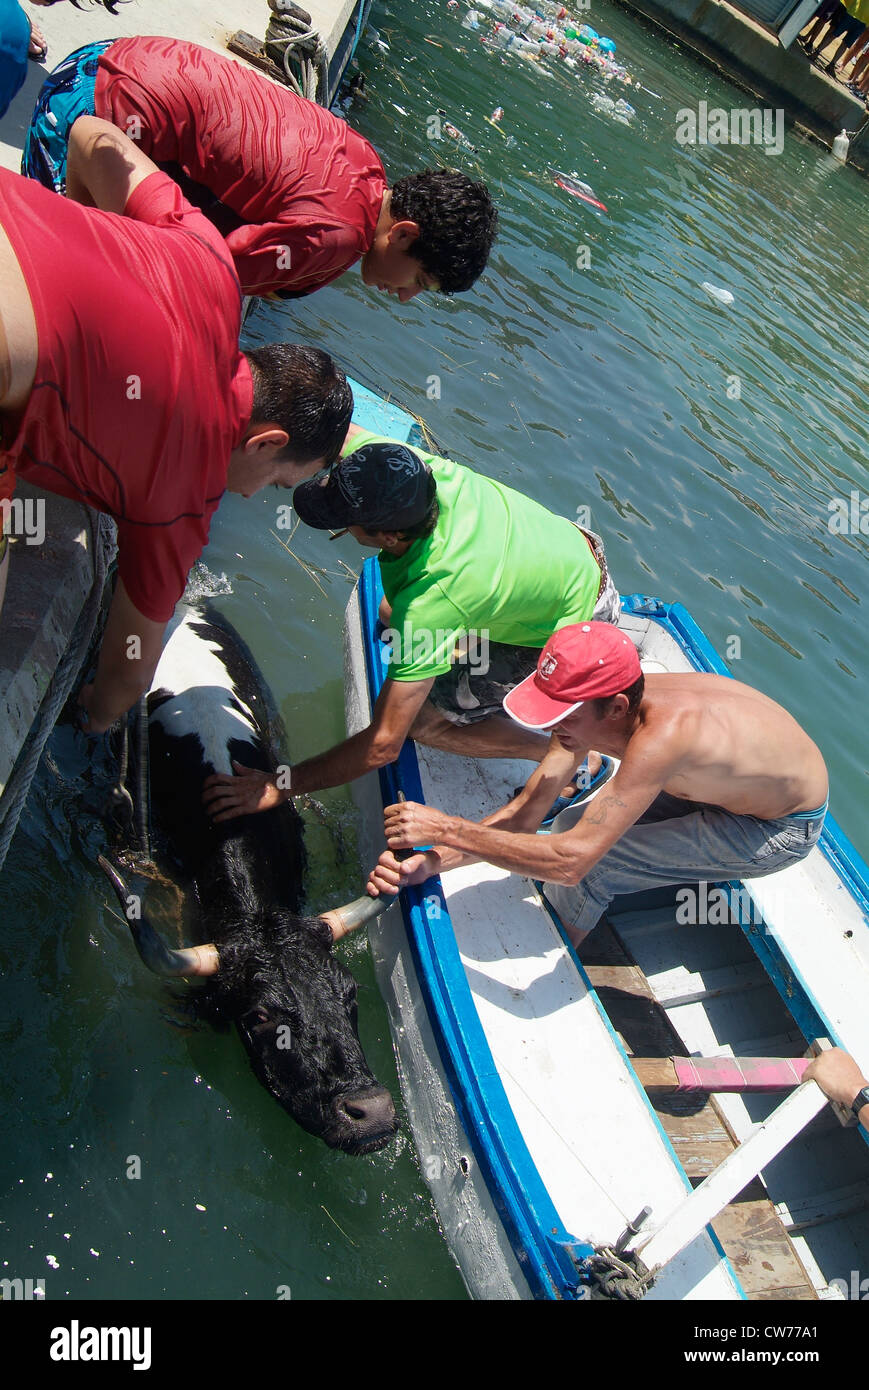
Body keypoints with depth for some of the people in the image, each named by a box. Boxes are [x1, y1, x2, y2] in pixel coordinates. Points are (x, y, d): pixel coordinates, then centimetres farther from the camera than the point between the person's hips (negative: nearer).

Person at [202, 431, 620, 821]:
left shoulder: (428, 603, -40)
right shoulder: (408, 465, -25)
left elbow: (383, 745, -34)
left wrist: (278, 787, -26)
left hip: (575, 627, -7)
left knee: (422, 719, -6)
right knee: (391, 615, 10)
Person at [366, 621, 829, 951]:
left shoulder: (662, 735, -43)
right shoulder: (589, 708, -18)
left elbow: (572, 861, -46)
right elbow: (523, 813, -16)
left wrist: (447, 829, -41)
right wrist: (429, 862, -28)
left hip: (782, 829, -7)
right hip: (731, 782, 7)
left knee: (588, 863, -15)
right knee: (573, 825, 0)